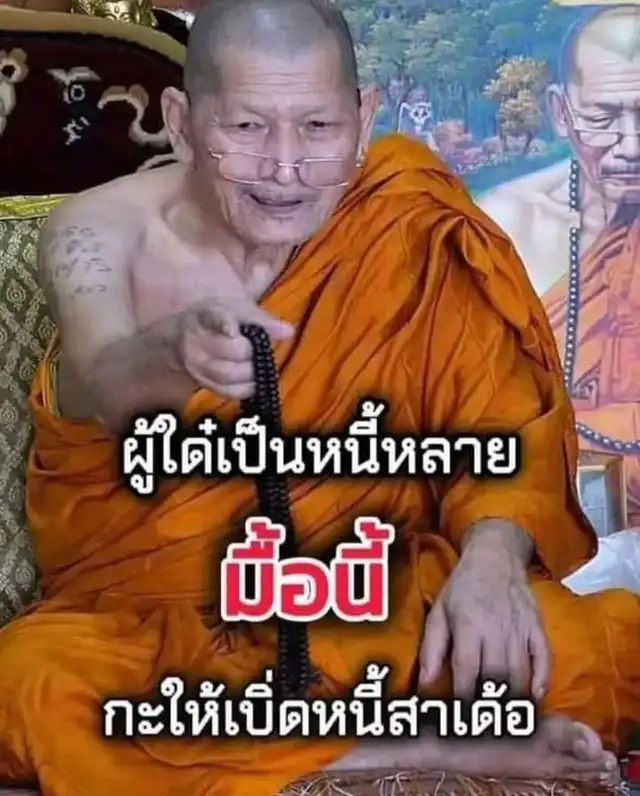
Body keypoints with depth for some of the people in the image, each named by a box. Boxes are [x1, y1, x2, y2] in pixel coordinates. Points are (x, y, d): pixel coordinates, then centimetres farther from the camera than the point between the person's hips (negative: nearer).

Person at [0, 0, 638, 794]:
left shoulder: (410, 224, -7)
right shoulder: (100, 231, -8)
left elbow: (504, 421, -8)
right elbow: (97, 377, -27)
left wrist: (490, 558, -29)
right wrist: (173, 353, -51)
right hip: (150, 610, 1)